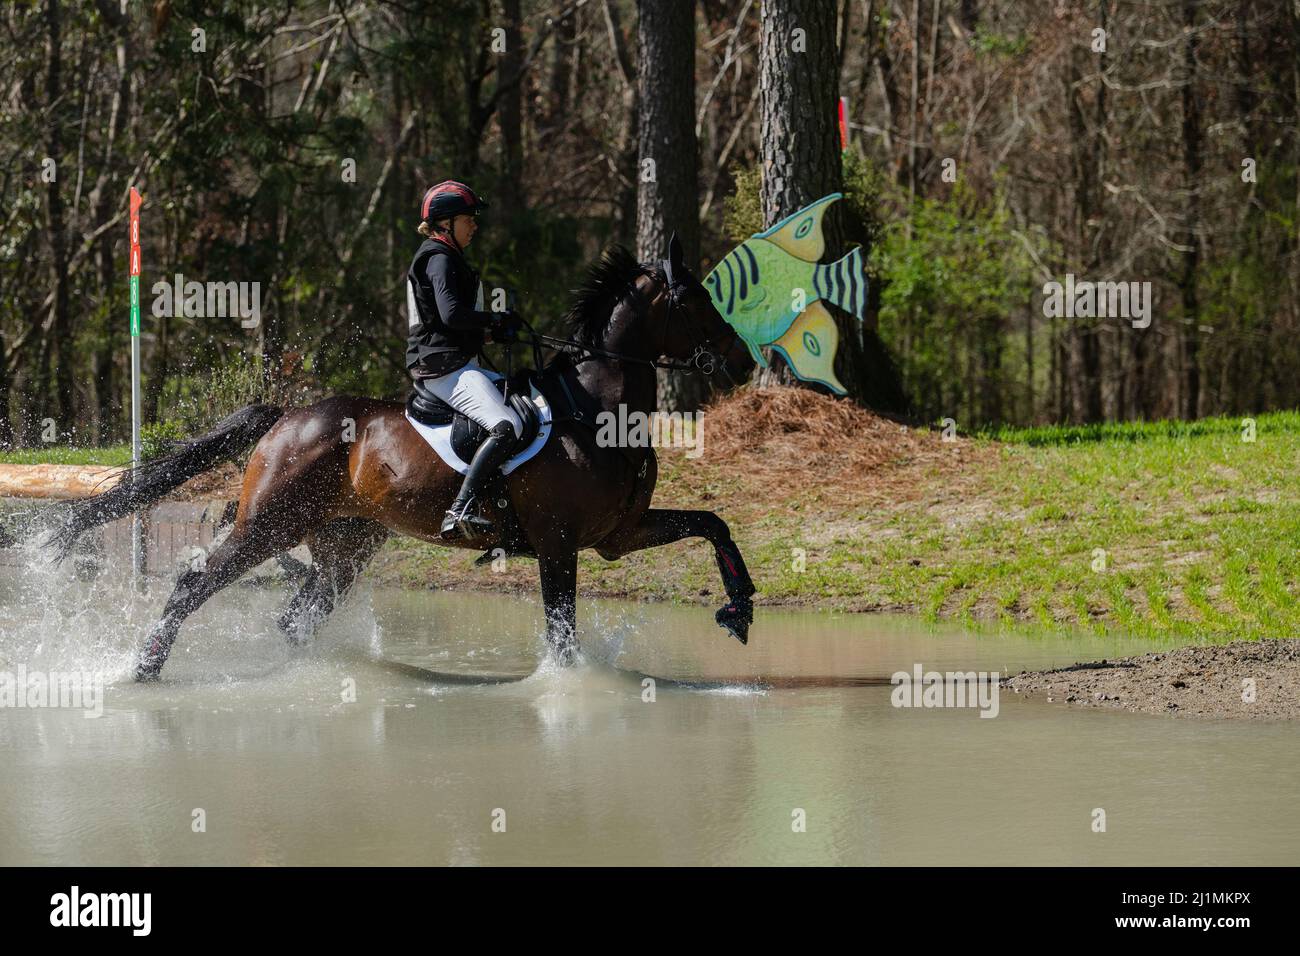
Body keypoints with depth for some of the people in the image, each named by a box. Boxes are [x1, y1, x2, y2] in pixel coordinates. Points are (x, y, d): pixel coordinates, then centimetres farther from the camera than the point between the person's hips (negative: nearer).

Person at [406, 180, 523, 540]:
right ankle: (460, 511, -37)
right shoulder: (440, 259, -10)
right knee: (506, 426, -27)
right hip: (446, 365, -11)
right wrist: (497, 320, -9)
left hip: (437, 368, 11)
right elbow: (453, 315, -23)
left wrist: (493, 331, 13)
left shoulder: (443, 258, 23)